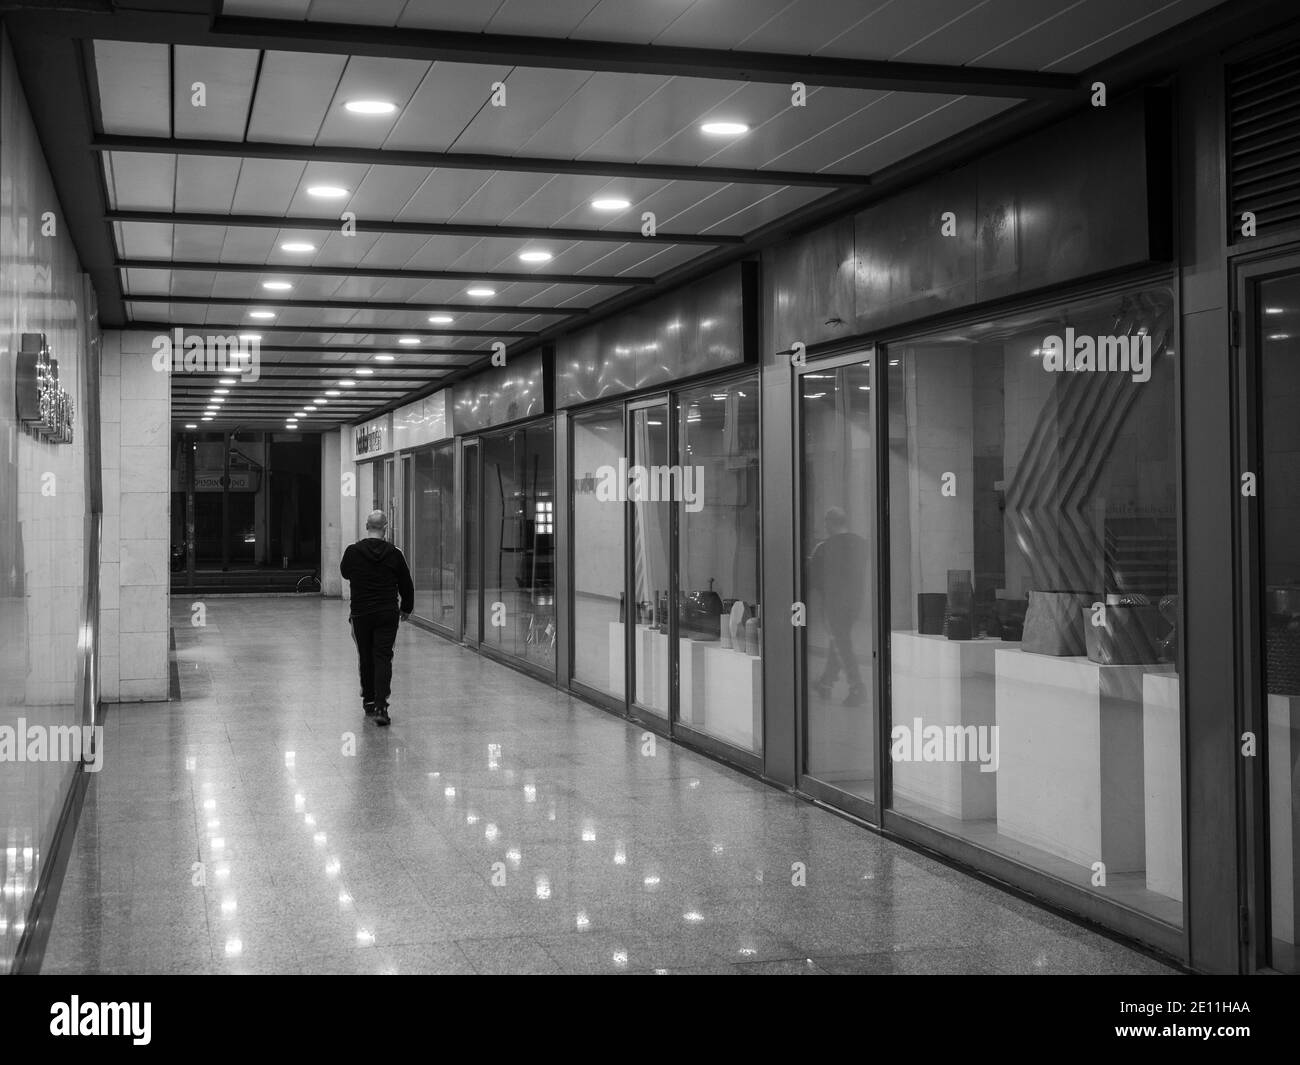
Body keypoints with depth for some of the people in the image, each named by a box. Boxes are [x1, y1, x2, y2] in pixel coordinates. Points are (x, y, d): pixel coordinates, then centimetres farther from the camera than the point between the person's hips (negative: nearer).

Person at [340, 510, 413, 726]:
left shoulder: (353, 552, -6)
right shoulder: (394, 554, -4)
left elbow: (345, 573, 15)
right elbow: (406, 585, 5)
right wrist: (406, 608, 21)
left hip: (361, 613, 0)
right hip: (388, 614, 0)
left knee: (366, 658, 15)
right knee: (383, 658, -2)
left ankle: (369, 700, 25)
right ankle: (381, 707, -13)